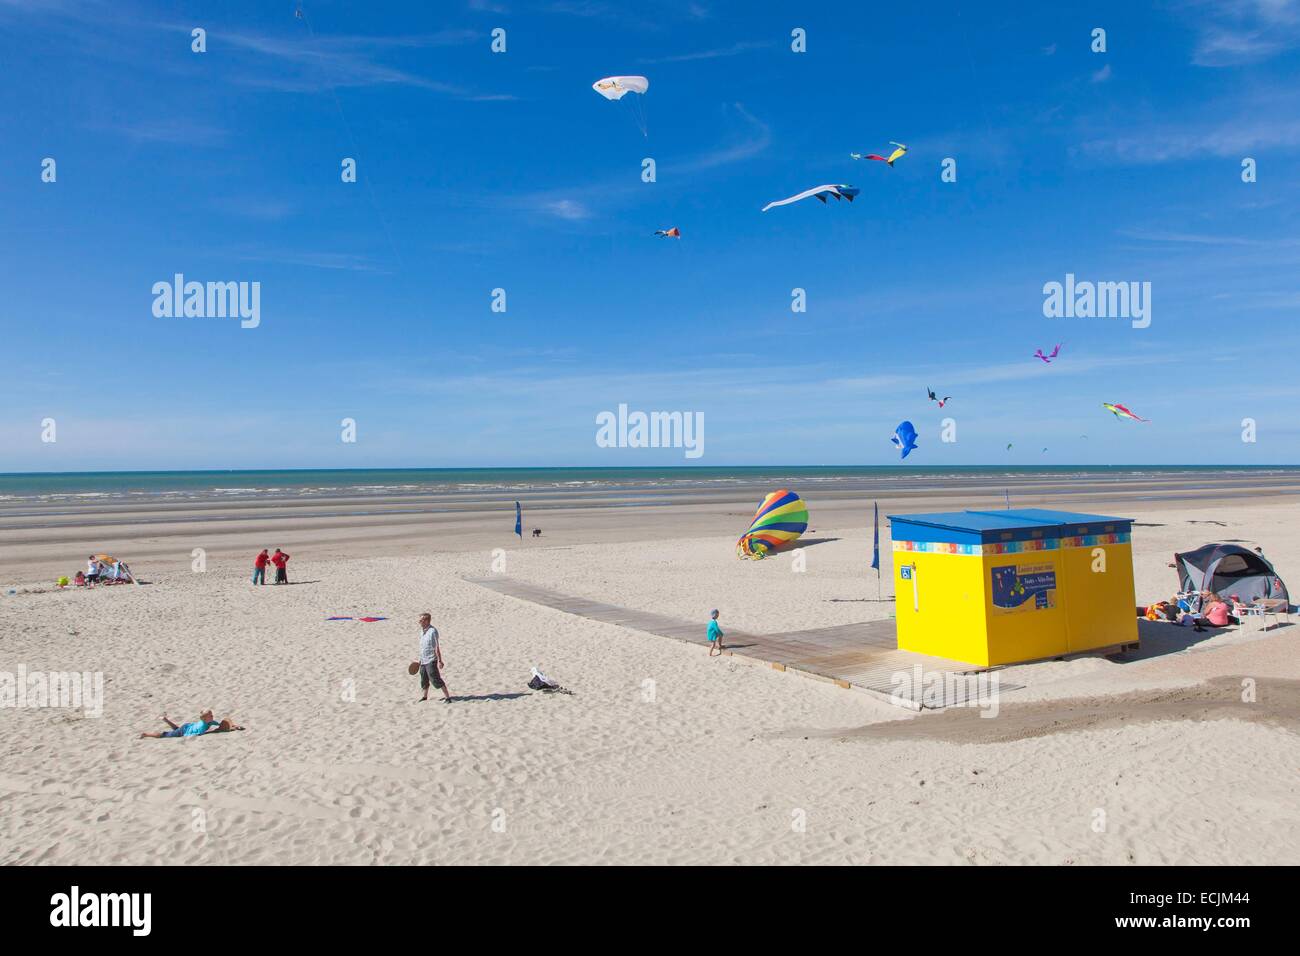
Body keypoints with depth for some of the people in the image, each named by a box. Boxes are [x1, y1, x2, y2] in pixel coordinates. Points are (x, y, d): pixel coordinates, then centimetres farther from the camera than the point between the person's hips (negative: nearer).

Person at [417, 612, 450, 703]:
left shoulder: (432, 631, -17)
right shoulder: (422, 631, 9)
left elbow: (437, 647, -19)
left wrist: (439, 661, -20)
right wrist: (420, 659, 22)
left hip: (431, 661, -9)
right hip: (423, 660, 9)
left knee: (436, 679, -10)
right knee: (424, 679, 19)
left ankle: (447, 697, -6)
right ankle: (425, 696, 36)